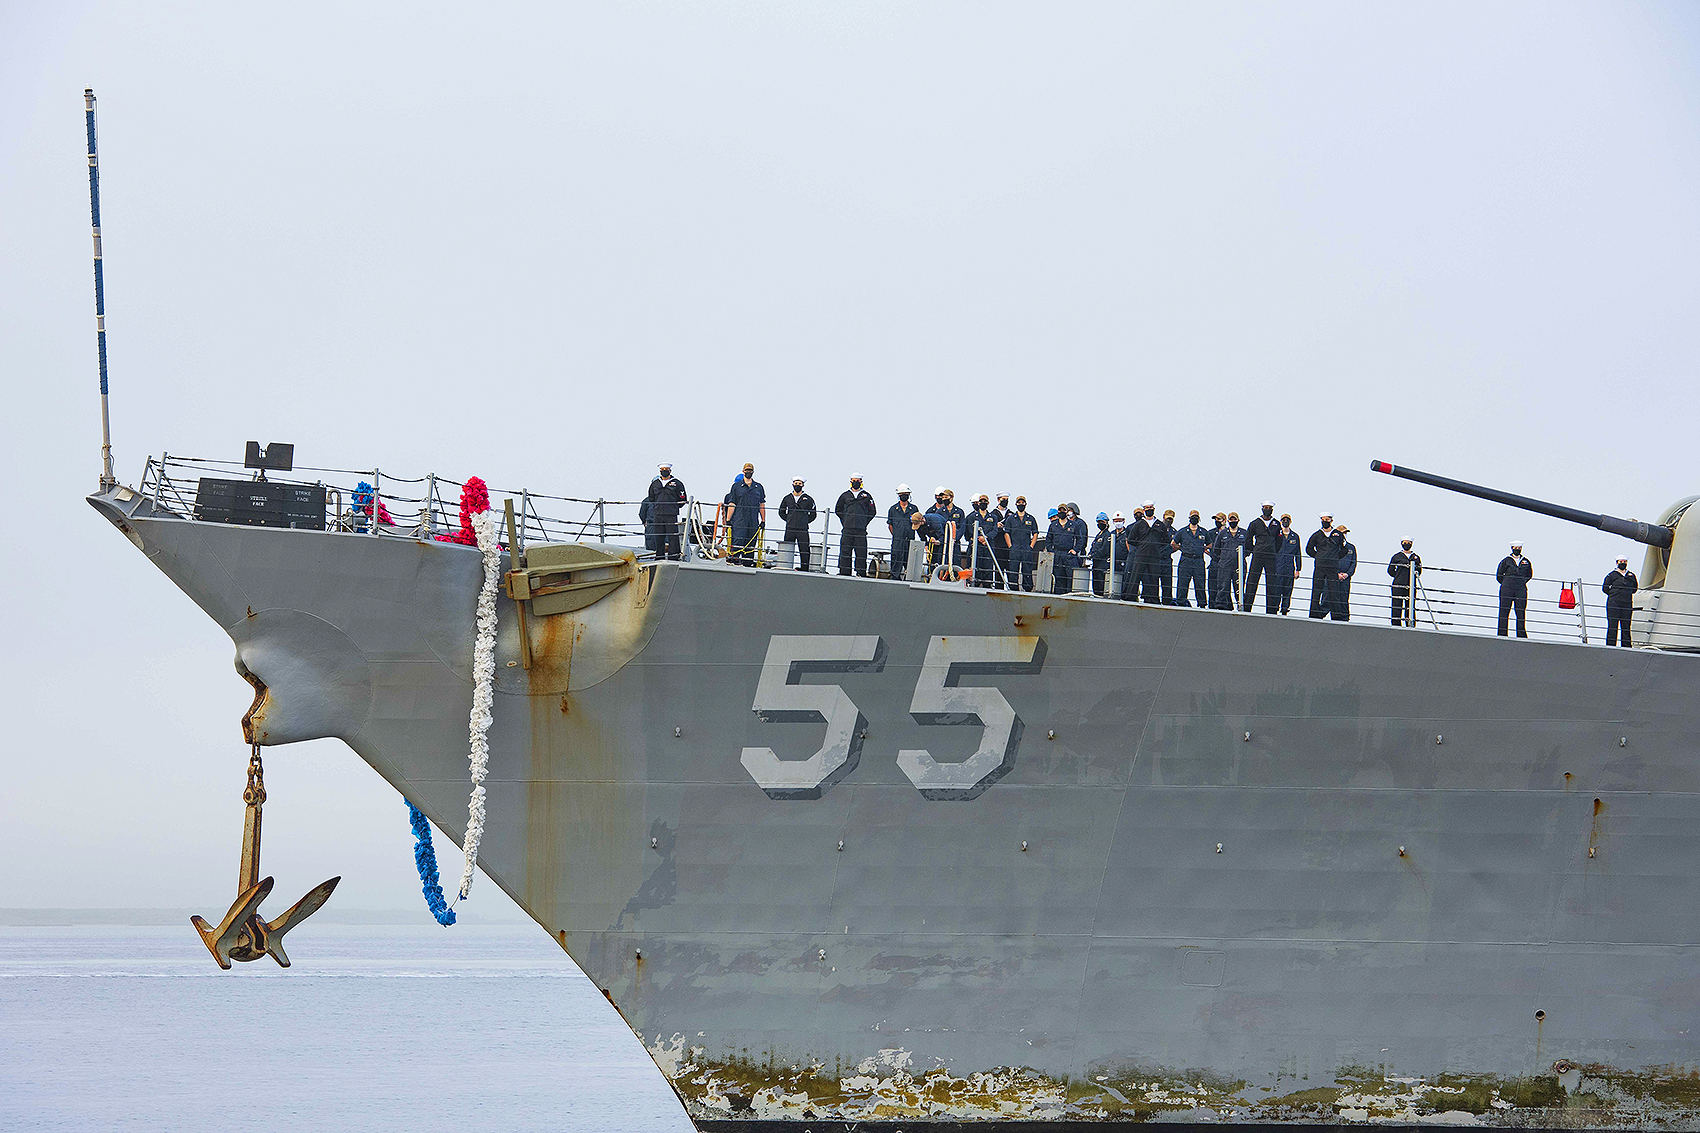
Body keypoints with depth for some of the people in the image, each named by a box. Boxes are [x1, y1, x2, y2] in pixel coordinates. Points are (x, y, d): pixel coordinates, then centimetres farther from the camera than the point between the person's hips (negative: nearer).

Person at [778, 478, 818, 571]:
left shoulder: (808, 499, 4)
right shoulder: (787, 498, 11)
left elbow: (813, 514, 10)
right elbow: (781, 512, 21)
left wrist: (805, 522, 3)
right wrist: (789, 520, 10)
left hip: (803, 529, -2)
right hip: (789, 529, 2)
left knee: (804, 550, -5)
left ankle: (805, 568, -1)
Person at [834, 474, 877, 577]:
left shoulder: (866, 496, 9)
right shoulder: (845, 495, 12)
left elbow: (872, 512, 12)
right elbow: (838, 510, 20)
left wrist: (864, 522, 3)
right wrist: (845, 521, 8)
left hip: (861, 530, -1)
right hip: (847, 529, 1)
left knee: (861, 552, -4)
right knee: (845, 552, -1)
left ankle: (861, 573, -2)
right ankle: (844, 573, 2)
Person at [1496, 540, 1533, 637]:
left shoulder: (1526, 562, 12)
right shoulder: (1506, 561, 5)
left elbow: (1529, 574, 25)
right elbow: (1499, 575, 10)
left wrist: (1522, 582, 15)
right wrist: (1505, 584, 8)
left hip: (1521, 590, 2)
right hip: (1506, 590, -2)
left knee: (1521, 614, -1)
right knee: (1504, 613, -4)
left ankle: (1521, 635, 2)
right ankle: (1502, 634, -1)